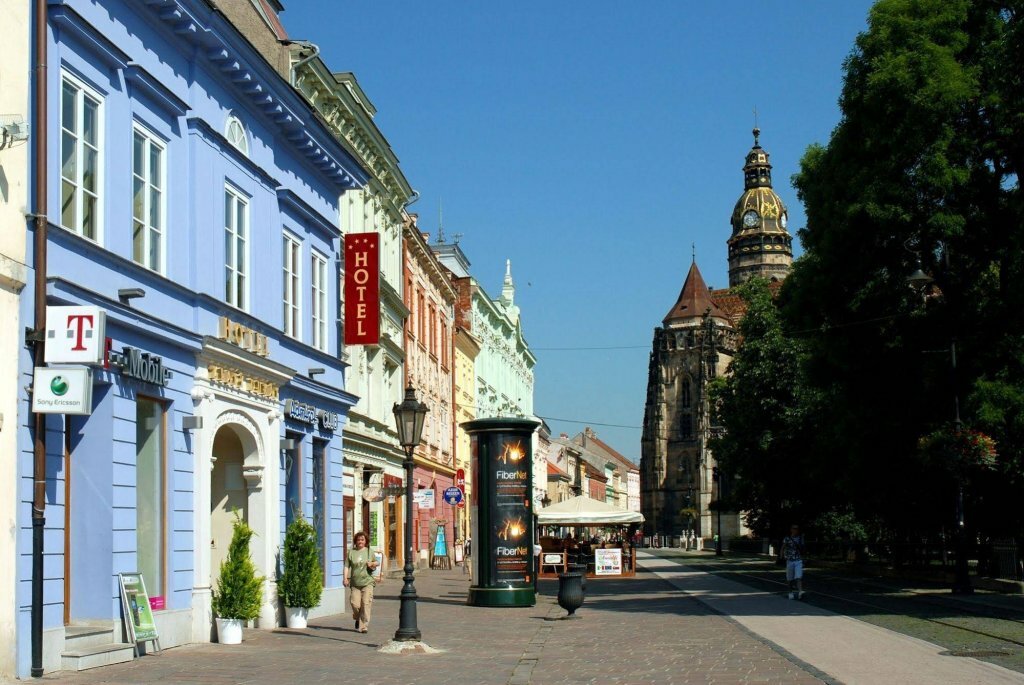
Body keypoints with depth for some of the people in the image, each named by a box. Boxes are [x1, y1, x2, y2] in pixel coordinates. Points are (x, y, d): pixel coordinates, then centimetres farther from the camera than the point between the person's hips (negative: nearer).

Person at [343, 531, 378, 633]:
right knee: (355, 604, -6)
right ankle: (357, 619, 26)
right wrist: (345, 578, -7)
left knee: (366, 604, -10)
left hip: (367, 582, 0)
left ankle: (364, 626, -5)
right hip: (355, 583, 0)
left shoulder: (369, 552, 9)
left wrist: (372, 564, -2)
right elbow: (347, 566, 5)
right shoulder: (351, 552, 6)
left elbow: (376, 562, 21)